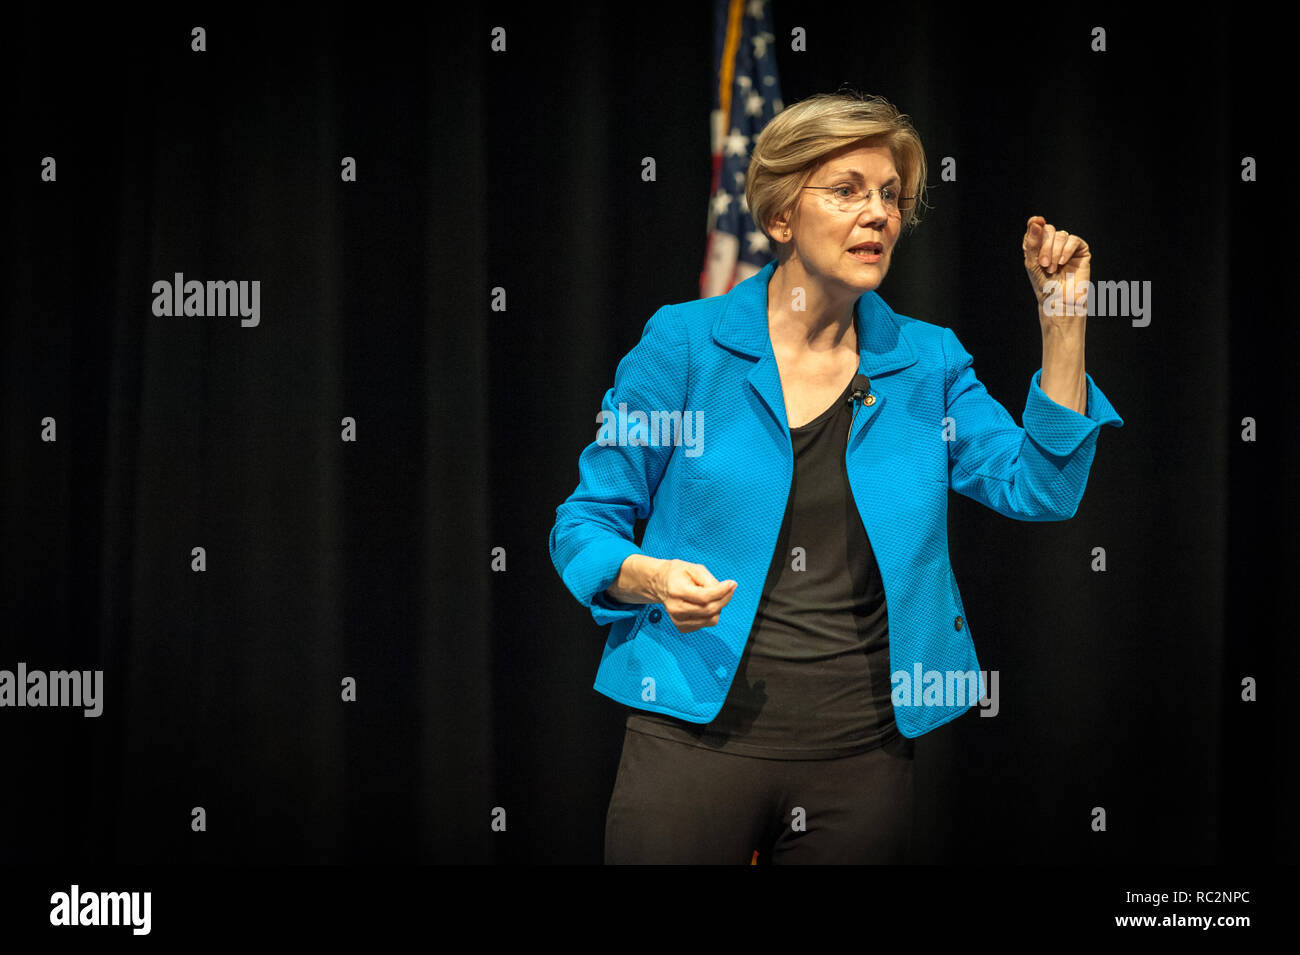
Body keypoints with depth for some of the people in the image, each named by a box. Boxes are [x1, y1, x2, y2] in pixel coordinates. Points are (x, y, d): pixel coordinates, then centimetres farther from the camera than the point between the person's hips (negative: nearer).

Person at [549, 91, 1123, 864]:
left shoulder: (927, 361, 7)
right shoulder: (686, 343, -2)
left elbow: (1039, 488, -4)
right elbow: (586, 523, 2)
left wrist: (1063, 320, -8)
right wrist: (652, 577, -19)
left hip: (862, 755, 3)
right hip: (698, 736, -2)